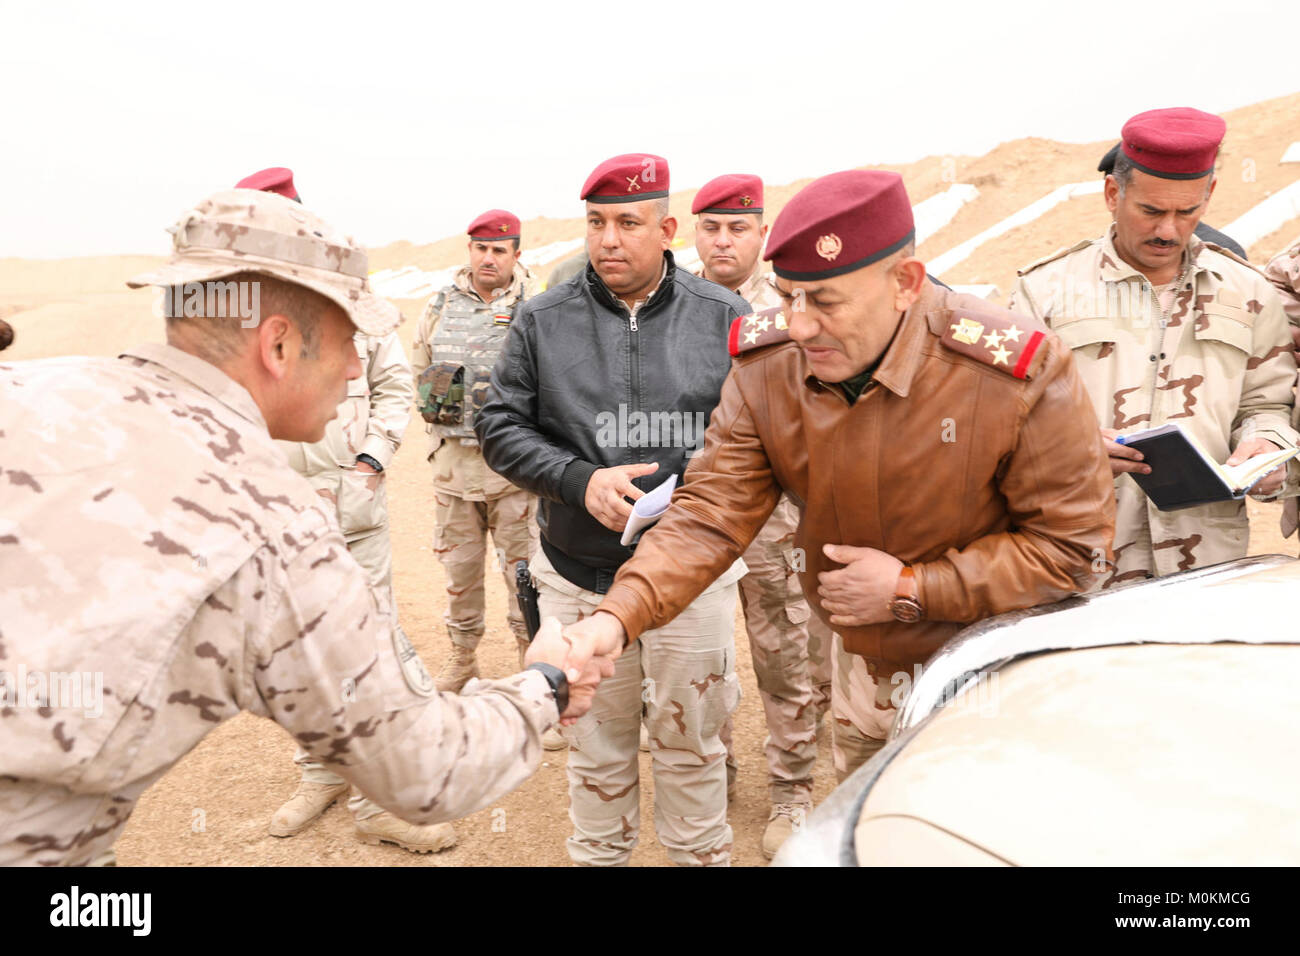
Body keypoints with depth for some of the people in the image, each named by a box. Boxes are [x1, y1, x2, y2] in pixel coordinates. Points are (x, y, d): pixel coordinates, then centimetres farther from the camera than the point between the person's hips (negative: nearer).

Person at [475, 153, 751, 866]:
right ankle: (598, 854, 37)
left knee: (690, 739, 14)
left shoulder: (725, 318, 0)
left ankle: (701, 855, 36)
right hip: (580, 575, 1)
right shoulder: (543, 320, 0)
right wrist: (580, 481, -15)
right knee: (597, 741, 15)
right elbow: (500, 427, 1)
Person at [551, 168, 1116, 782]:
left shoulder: (1017, 375, -28)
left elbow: (1074, 544, -20)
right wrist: (617, 617, -36)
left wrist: (912, 590, -25)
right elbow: (709, 517, -20)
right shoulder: (765, 367, -17)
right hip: (862, 669, 4)